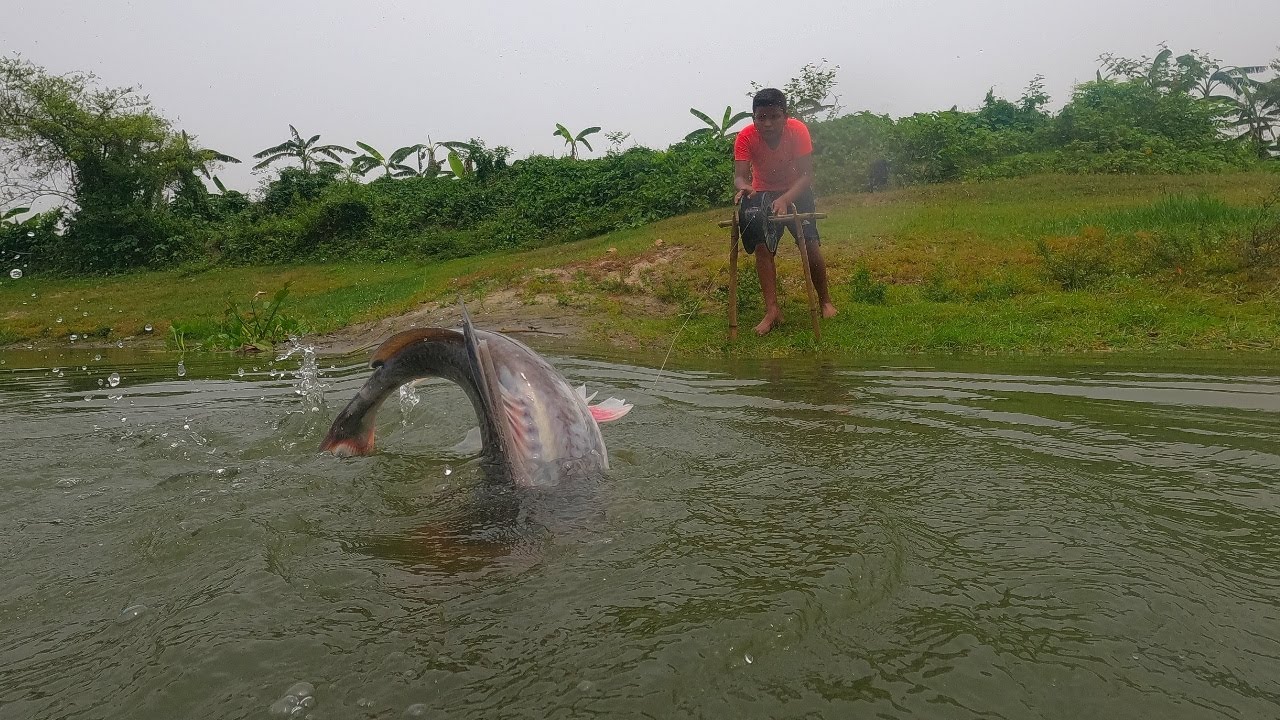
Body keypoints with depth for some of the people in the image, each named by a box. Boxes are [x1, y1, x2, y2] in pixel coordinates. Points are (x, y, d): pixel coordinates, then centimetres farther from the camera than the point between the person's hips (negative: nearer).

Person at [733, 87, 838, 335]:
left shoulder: (798, 130, -27)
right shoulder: (745, 137, -24)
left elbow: (806, 175, -29)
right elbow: (740, 176, -29)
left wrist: (785, 200, -45)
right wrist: (743, 187, -53)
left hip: (796, 190, -1)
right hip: (763, 193, 1)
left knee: (810, 244, -11)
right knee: (763, 248, -14)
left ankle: (825, 301, 10)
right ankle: (772, 310, -9)